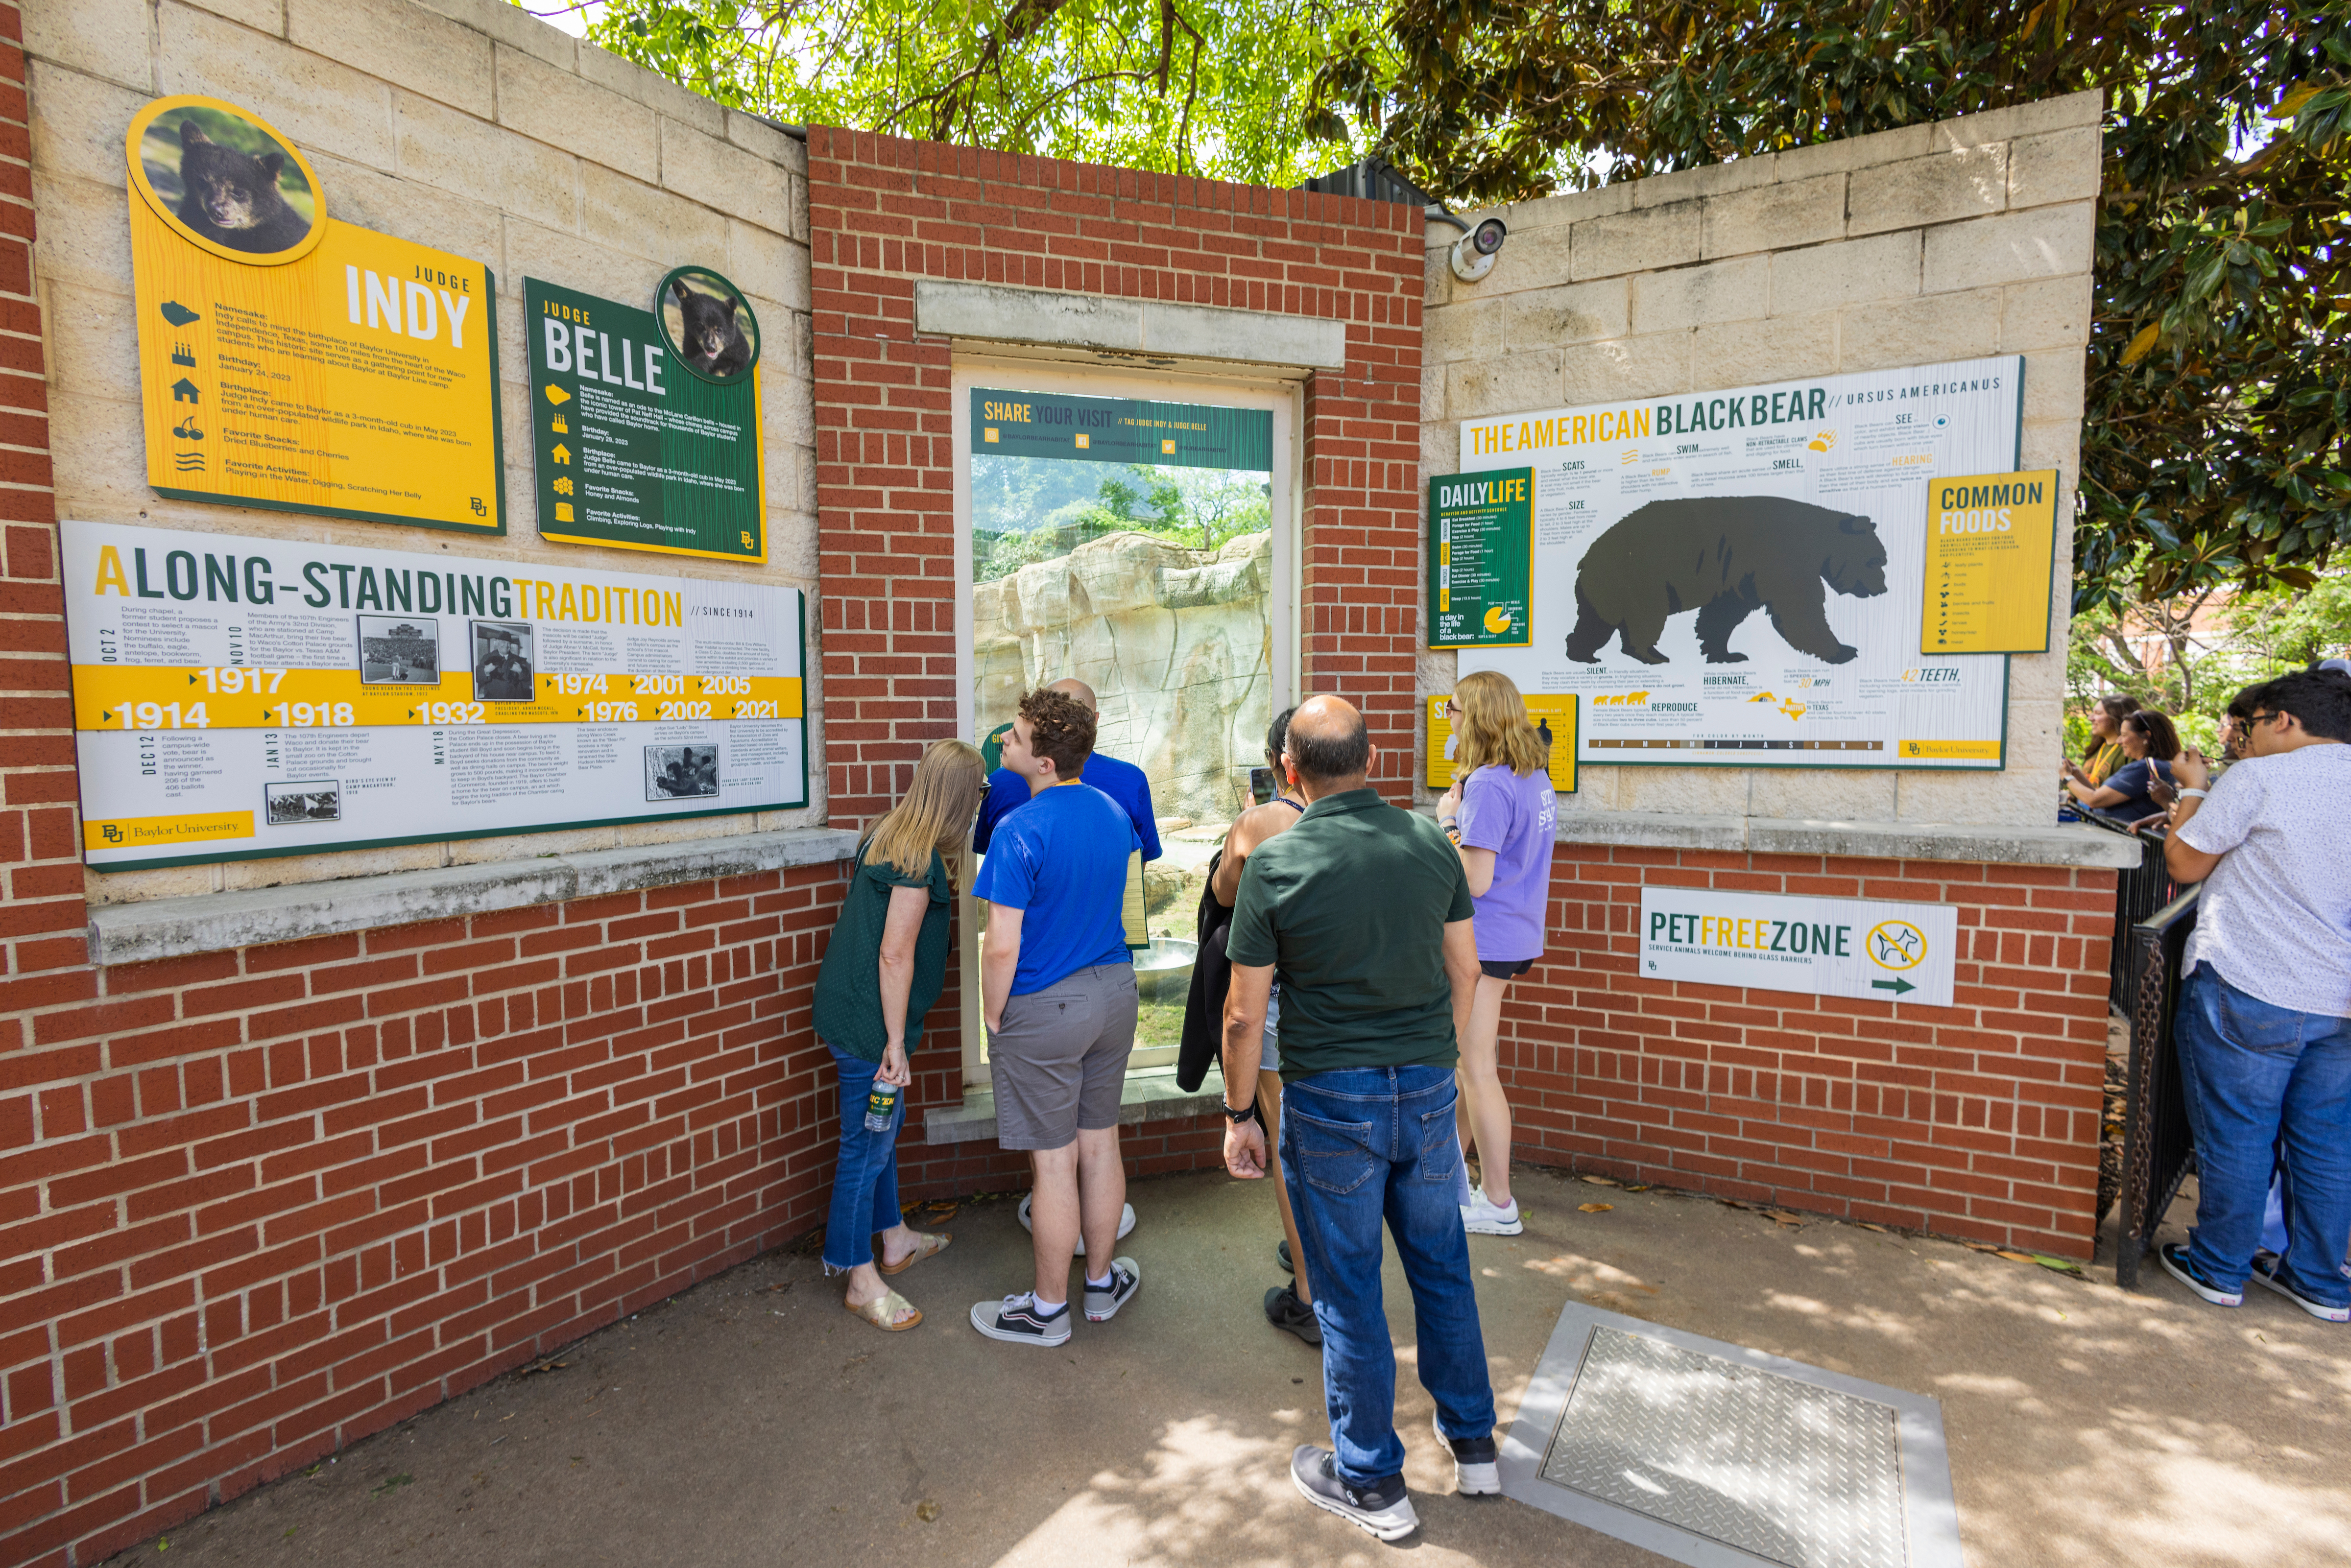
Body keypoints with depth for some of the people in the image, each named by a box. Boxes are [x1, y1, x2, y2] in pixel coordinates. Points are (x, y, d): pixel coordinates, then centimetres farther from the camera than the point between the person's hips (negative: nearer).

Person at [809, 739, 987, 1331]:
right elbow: (895, 955, -23)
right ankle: (861, 1281, 19)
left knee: (885, 1124, 23)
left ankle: (895, 1240, 40)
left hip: (849, 1008, 10)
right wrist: (896, 1043, -17)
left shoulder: (887, 833, 6)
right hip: (870, 1022, -10)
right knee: (867, 1146, 3)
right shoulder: (919, 862, -23)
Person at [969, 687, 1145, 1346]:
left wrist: (993, 1022, -8)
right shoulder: (1113, 811, 0)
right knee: (1100, 1144, 18)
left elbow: (1002, 947, -21)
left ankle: (1048, 1309, 25)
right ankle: (1102, 1282, 35)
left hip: (1044, 1010, -7)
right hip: (1114, 992, 7)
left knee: (1053, 1162, 7)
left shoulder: (1021, 831, -22)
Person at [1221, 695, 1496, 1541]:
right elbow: (1465, 971, 6)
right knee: (1442, 1265, 22)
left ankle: (1373, 1483, 28)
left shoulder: (1274, 864, -14)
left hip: (1332, 1099, -4)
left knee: (1348, 1289, 12)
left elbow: (1245, 1013, -11)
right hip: (1428, 1088, 4)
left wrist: (1239, 1114, 2)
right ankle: (1473, 1442, 39)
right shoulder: (1431, 841, -2)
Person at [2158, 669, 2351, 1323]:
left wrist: (2194, 789, 7)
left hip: (2250, 990, -6)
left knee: (2235, 1135, 6)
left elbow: (2186, 864, -6)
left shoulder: (2261, 778, -12)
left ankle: (2219, 1269, 19)